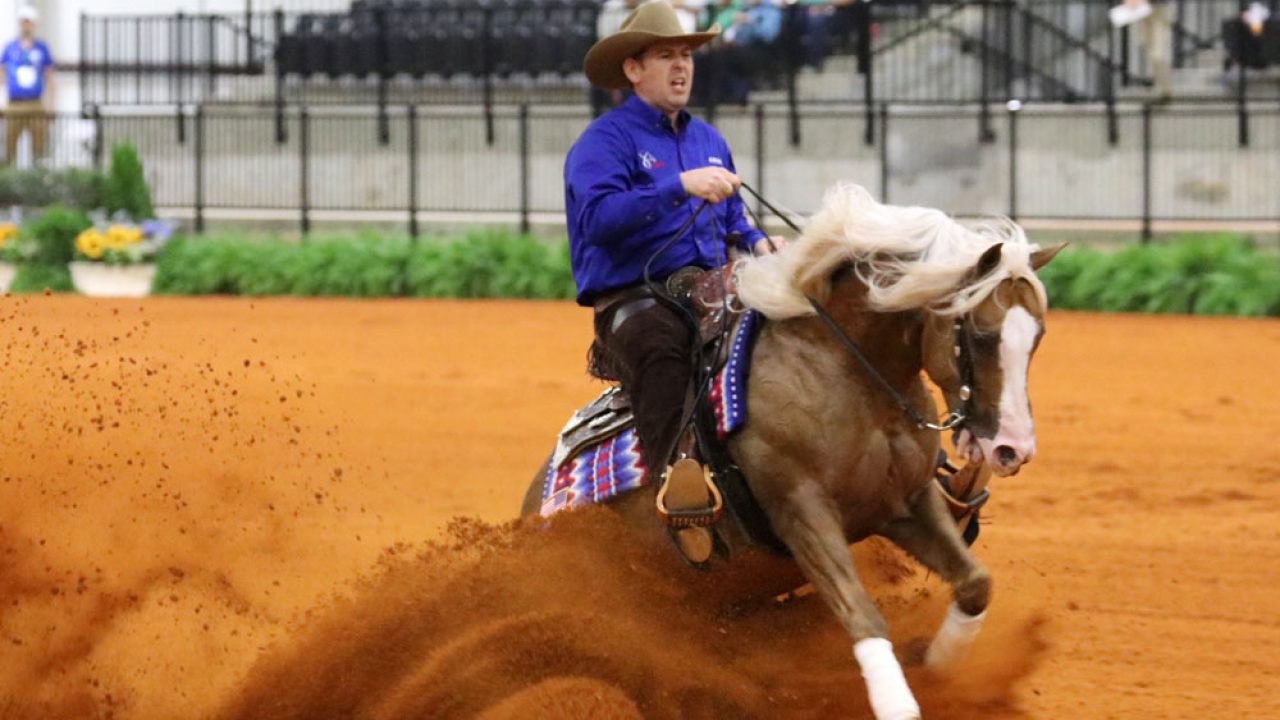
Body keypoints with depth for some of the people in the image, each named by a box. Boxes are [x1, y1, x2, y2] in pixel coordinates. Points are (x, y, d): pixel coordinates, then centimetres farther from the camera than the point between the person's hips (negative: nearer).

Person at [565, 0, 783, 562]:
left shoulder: (709, 141, 20)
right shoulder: (604, 141, -2)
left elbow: (732, 221, 28)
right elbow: (599, 216, -20)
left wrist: (757, 243, 4)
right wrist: (680, 187, -27)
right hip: (632, 298, -7)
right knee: (660, 346, -40)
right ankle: (675, 469, -55)